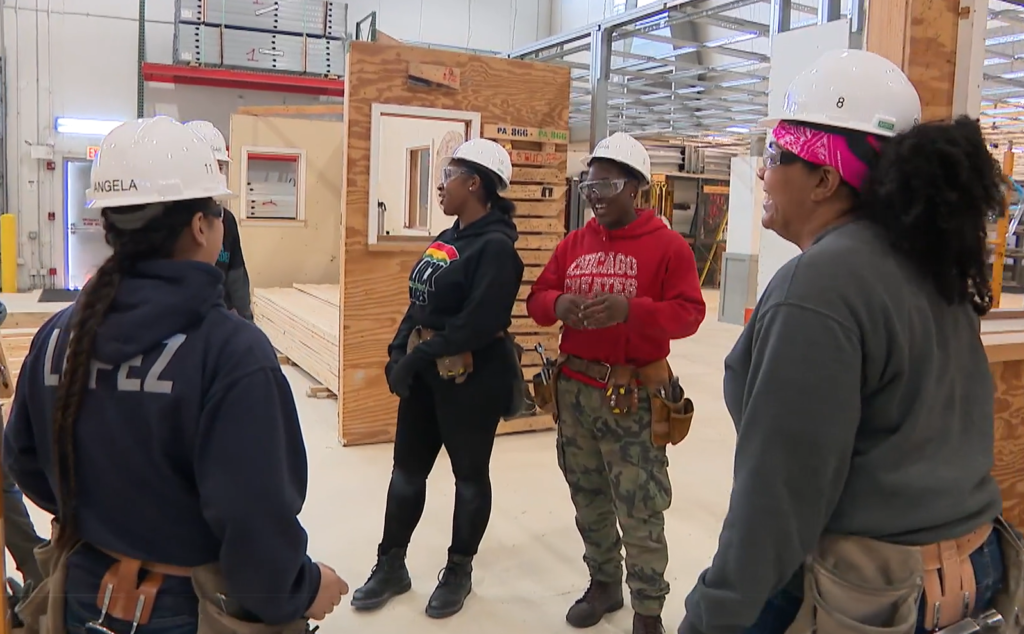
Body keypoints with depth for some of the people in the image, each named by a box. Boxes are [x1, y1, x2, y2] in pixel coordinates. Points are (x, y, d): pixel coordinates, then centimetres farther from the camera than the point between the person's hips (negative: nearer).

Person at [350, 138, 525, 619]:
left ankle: (459, 572, 28)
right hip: (425, 373, 8)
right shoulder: (446, 239, 10)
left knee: (469, 474, 11)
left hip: (472, 380, -8)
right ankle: (391, 566, 31)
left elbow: (479, 323, -26)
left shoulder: (494, 246, -17)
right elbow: (420, 303, 13)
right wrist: (399, 353, 0)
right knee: (407, 470, 15)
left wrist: (419, 356, -22)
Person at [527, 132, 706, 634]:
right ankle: (603, 584, 34)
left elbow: (689, 312, -12)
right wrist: (558, 304, -14)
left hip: (633, 396, -5)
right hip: (575, 390, 6)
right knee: (589, 499, 16)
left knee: (639, 511, 0)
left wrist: (630, 309, -27)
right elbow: (537, 298, 9)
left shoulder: (667, 245, -6)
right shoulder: (573, 244, 10)